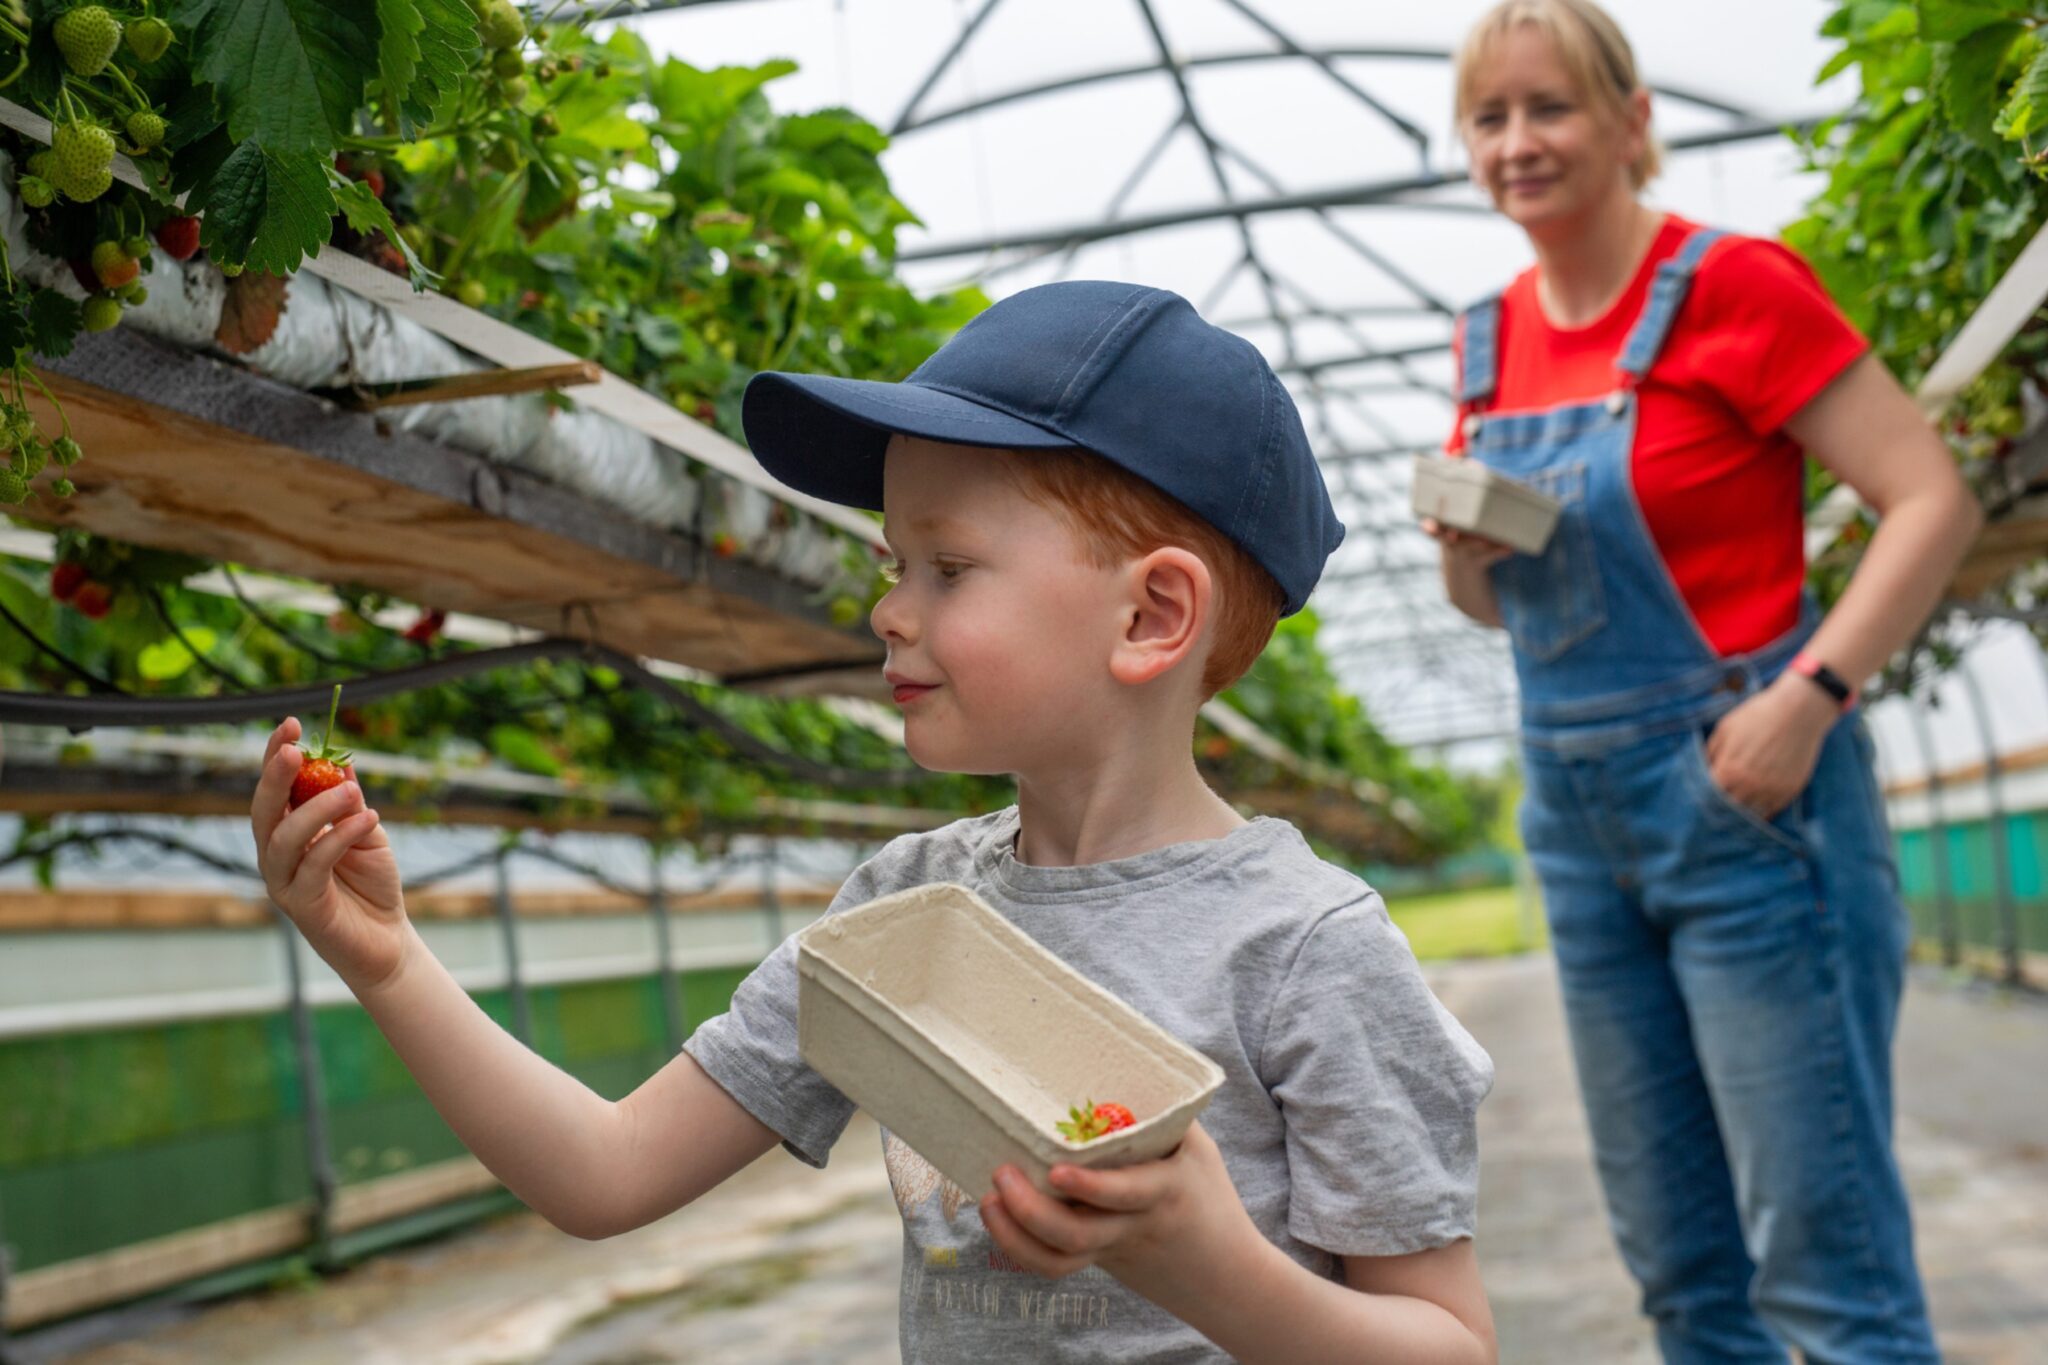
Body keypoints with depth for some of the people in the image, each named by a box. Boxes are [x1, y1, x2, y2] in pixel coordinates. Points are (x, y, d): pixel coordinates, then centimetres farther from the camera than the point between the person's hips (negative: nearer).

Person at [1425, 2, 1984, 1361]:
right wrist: (1463, 548, -4)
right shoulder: (1493, 336, 9)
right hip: (1578, 811, 7)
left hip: (1743, 800, -6)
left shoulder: (1732, 282, -9)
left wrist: (1809, 698, -23)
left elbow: (1935, 499, -13)